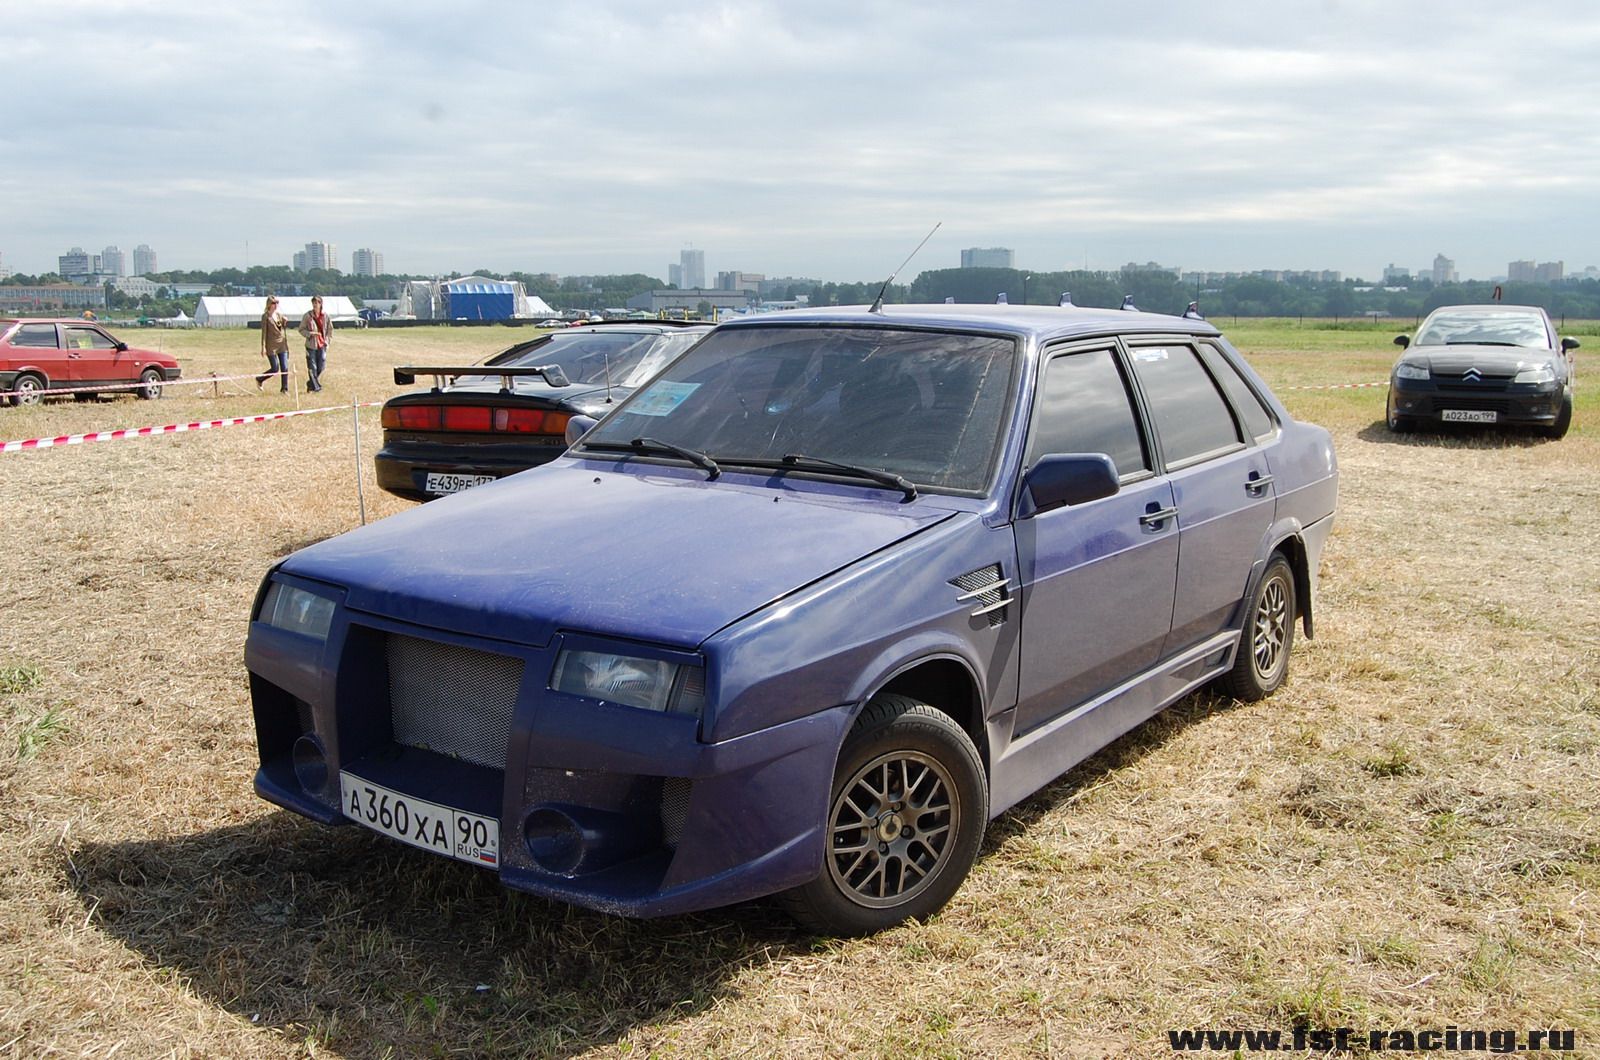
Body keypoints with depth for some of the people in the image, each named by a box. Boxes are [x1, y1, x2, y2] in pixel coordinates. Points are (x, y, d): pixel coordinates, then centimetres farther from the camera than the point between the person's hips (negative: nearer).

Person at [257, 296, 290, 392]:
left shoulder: (280, 315, 11)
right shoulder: (265, 316, -5)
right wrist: (263, 346, -11)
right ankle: (259, 379, 20)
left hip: (282, 345, 5)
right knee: (275, 369, -4)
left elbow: (284, 328, 17)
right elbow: (264, 332, -7)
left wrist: (285, 322, -4)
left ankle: (285, 389, 7)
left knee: (285, 368, -1)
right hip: (271, 346, -5)